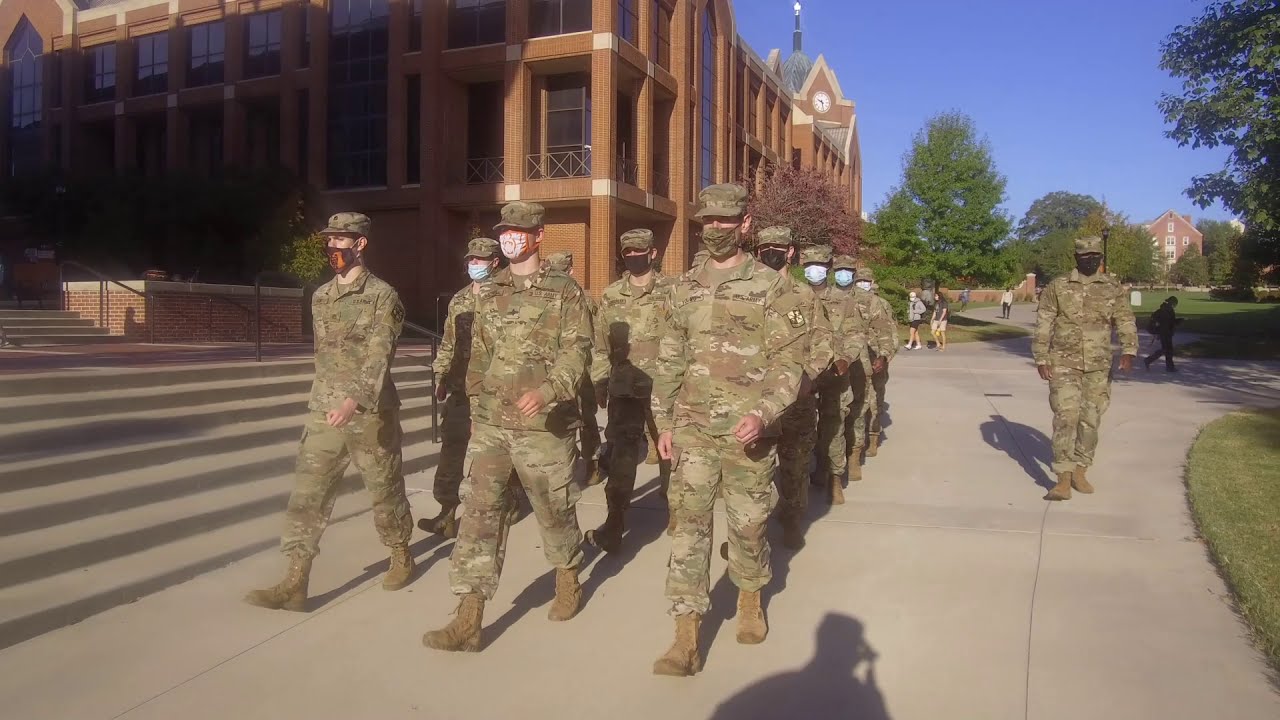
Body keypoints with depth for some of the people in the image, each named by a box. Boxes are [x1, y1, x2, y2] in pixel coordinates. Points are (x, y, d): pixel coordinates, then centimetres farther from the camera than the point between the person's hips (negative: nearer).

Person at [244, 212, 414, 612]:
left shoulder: (383, 296, -9)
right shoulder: (320, 296, 11)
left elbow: (379, 357, -20)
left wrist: (354, 401, -34)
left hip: (370, 414, -5)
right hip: (323, 413, 5)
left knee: (385, 489, 10)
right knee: (307, 495, -2)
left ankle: (401, 556, 32)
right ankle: (294, 582, -1)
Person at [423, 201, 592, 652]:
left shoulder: (563, 291, -3)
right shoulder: (488, 294, 11)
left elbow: (576, 349, -13)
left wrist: (548, 391, -30)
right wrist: (476, 406, 15)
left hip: (544, 425, -4)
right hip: (490, 423, 4)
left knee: (554, 508, 12)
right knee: (478, 510, -4)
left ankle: (568, 581, 39)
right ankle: (468, 619, -3)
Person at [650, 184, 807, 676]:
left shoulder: (771, 287, -4)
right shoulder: (686, 288, 8)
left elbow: (788, 363, -8)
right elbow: (669, 362, 12)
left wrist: (762, 414, -22)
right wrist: (664, 423, 7)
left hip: (747, 433, -2)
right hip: (693, 431, 3)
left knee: (748, 524, 12)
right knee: (689, 526, -2)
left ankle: (750, 599, 40)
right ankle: (687, 640, 2)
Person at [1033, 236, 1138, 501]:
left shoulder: (1113, 289, 6)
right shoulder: (1057, 288, -1)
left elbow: (1126, 321, 0)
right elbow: (1043, 326, 0)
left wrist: (1128, 350, -16)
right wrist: (1041, 359, -6)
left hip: (1098, 366, 3)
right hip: (1064, 363, -3)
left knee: (1090, 419, 8)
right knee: (1066, 416, -12)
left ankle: (1080, 472, 22)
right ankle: (1063, 479, -11)